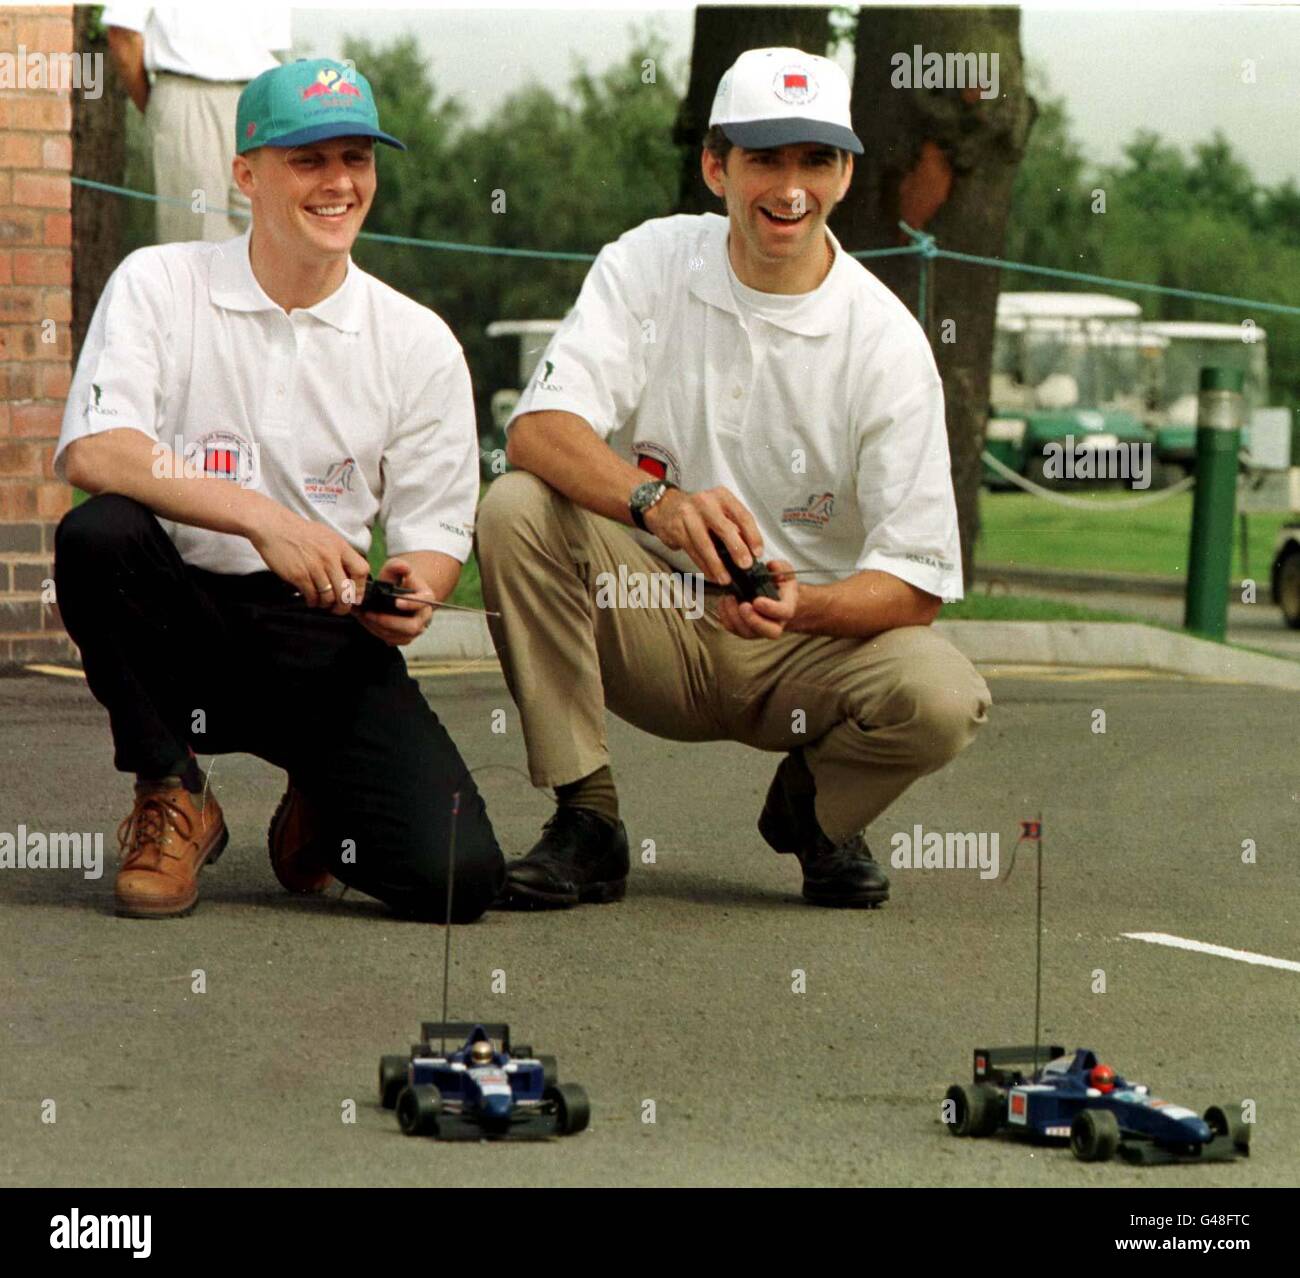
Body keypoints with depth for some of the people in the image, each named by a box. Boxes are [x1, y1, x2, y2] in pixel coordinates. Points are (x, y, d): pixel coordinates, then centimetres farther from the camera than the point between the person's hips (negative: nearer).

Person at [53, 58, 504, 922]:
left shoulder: (419, 343, 4)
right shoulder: (159, 286, -2)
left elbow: (435, 532, 7)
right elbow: (90, 453, -18)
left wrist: (412, 592, -19)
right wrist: (260, 517, -30)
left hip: (330, 638, 1)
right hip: (183, 615, -1)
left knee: (455, 874, -21)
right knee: (97, 535, -34)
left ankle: (323, 814, 19)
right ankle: (174, 801, -10)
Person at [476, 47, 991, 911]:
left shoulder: (884, 338, -8)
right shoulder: (648, 265, -4)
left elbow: (916, 588, -12)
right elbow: (536, 430, -19)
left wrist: (800, 606, -34)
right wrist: (659, 501, -39)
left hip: (808, 645, -1)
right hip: (651, 625, 1)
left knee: (942, 697, -31)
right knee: (517, 509, -25)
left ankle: (811, 807, 6)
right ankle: (587, 824, -15)